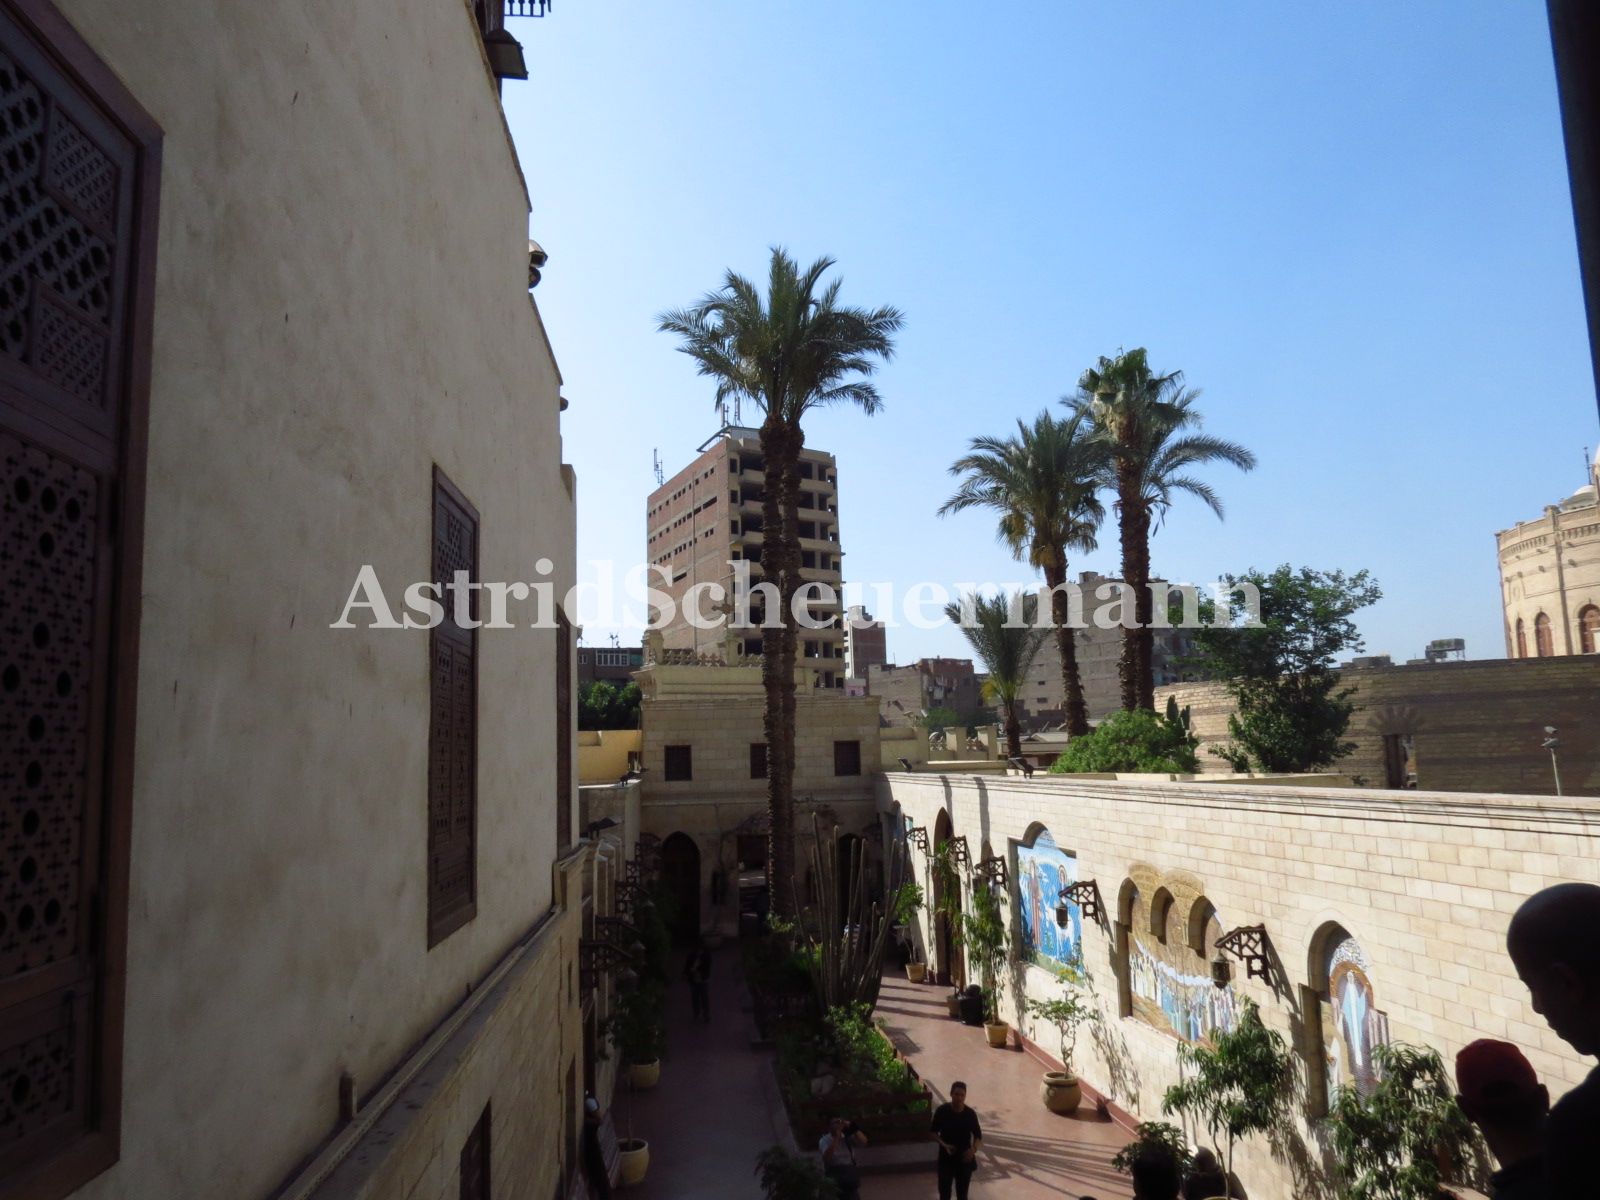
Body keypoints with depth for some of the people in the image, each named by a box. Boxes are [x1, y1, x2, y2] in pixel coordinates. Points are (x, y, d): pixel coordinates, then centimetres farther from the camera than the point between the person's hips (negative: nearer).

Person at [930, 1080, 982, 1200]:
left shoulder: (970, 1114, -11)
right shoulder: (942, 1111, -13)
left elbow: (978, 1136, 1)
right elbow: (934, 1132, -2)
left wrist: (973, 1148, -18)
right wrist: (944, 1145, -18)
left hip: (965, 1159, 1)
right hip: (946, 1159, -1)